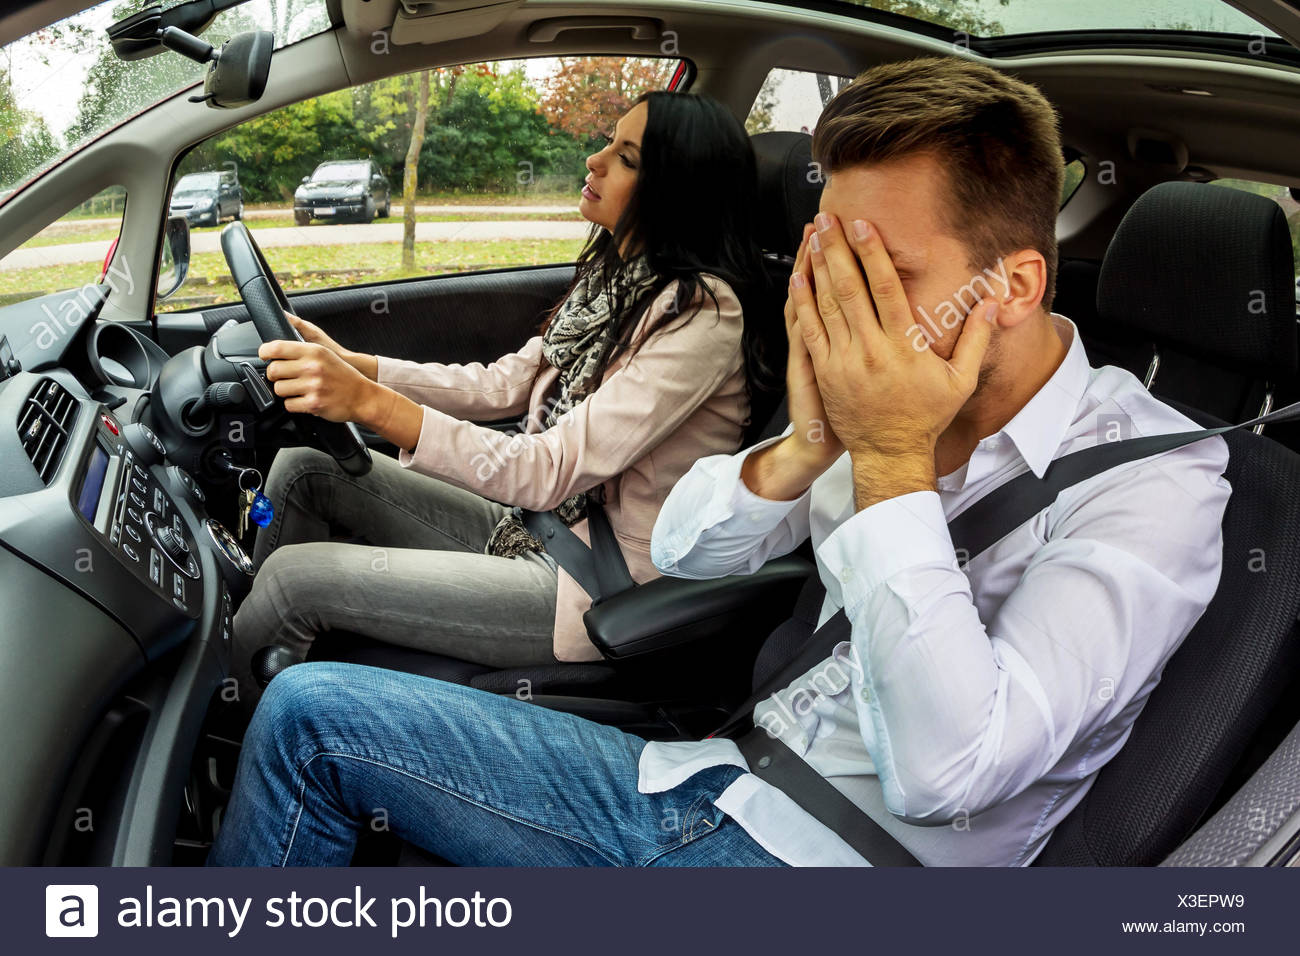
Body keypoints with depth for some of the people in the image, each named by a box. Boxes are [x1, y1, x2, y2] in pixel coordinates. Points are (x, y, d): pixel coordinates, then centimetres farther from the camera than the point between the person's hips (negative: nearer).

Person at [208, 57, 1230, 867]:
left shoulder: (1156, 480, -16)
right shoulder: (897, 399, 1)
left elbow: (945, 771, -26)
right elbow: (683, 550, 5)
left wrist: (892, 457, -24)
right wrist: (806, 445, -15)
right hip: (716, 782, 6)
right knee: (311, 709, 2)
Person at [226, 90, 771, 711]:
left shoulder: (699, 313, -21)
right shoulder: (613, 276, 9)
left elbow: (556, 471, -26)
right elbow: (503, 385, 10)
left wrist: (369, 403, -32)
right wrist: (352, 364, 0)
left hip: (596, 592, -9)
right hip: (536, 530, 9)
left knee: (297, 575, -14)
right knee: (304, 466, 3)